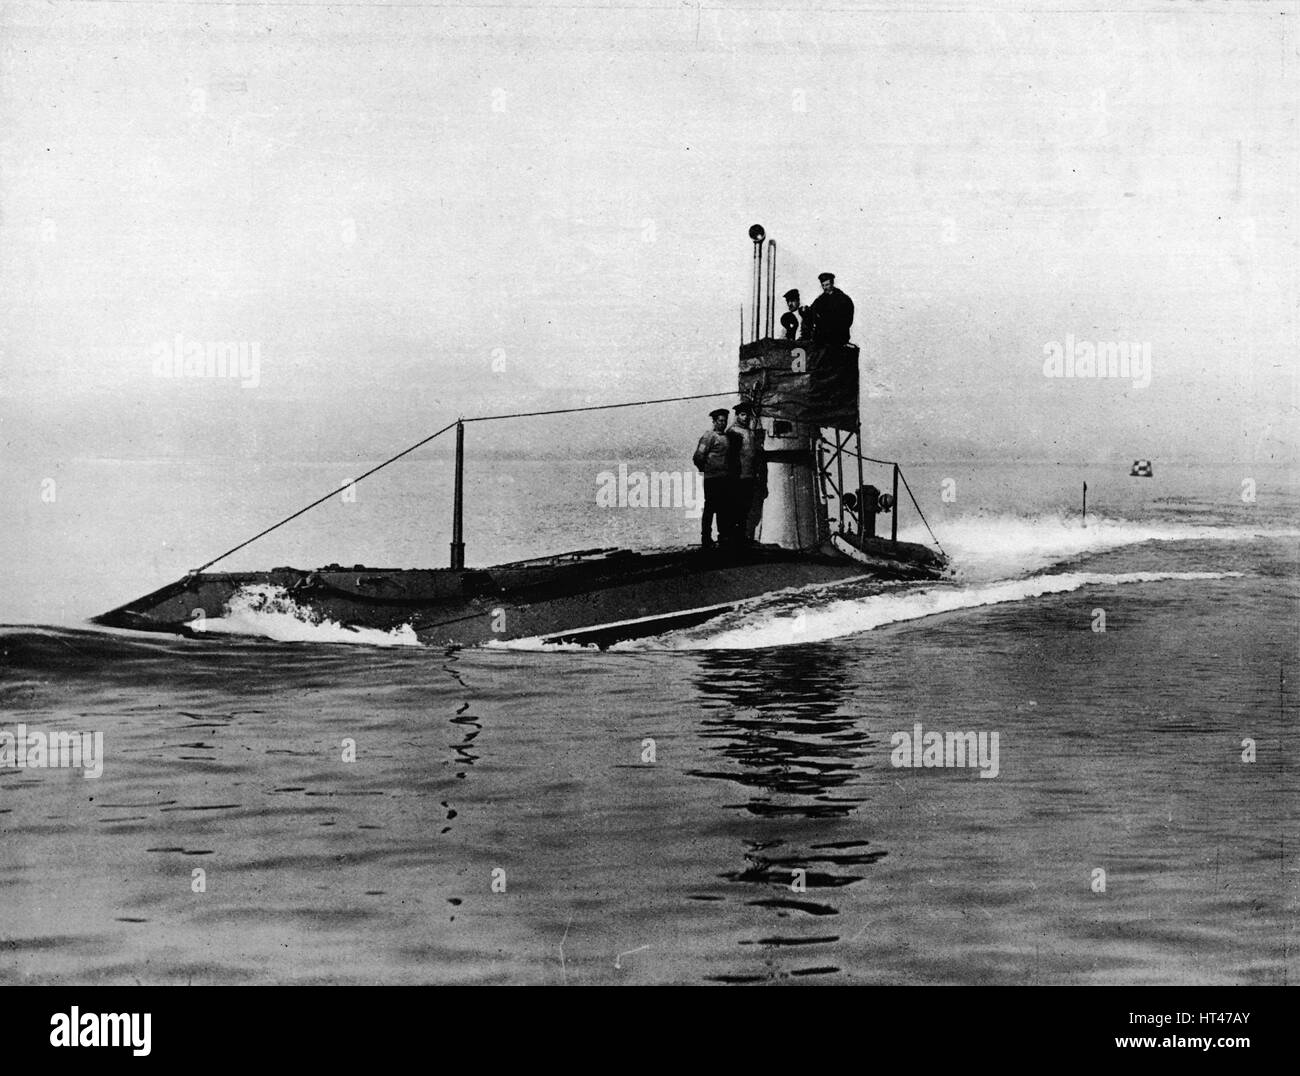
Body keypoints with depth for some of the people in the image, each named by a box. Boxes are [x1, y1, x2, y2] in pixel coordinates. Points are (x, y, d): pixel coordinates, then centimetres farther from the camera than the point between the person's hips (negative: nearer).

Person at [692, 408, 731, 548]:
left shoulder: (727, 437, 15)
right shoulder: (709, 436, -8)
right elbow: (698, 457, -13)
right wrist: (704, 470, -3)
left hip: (725, 479, 7)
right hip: (712, 479, -7)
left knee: (725, 508, 9)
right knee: (710, 508, -4)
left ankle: (723, 535, 17)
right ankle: (706, 538, 1)